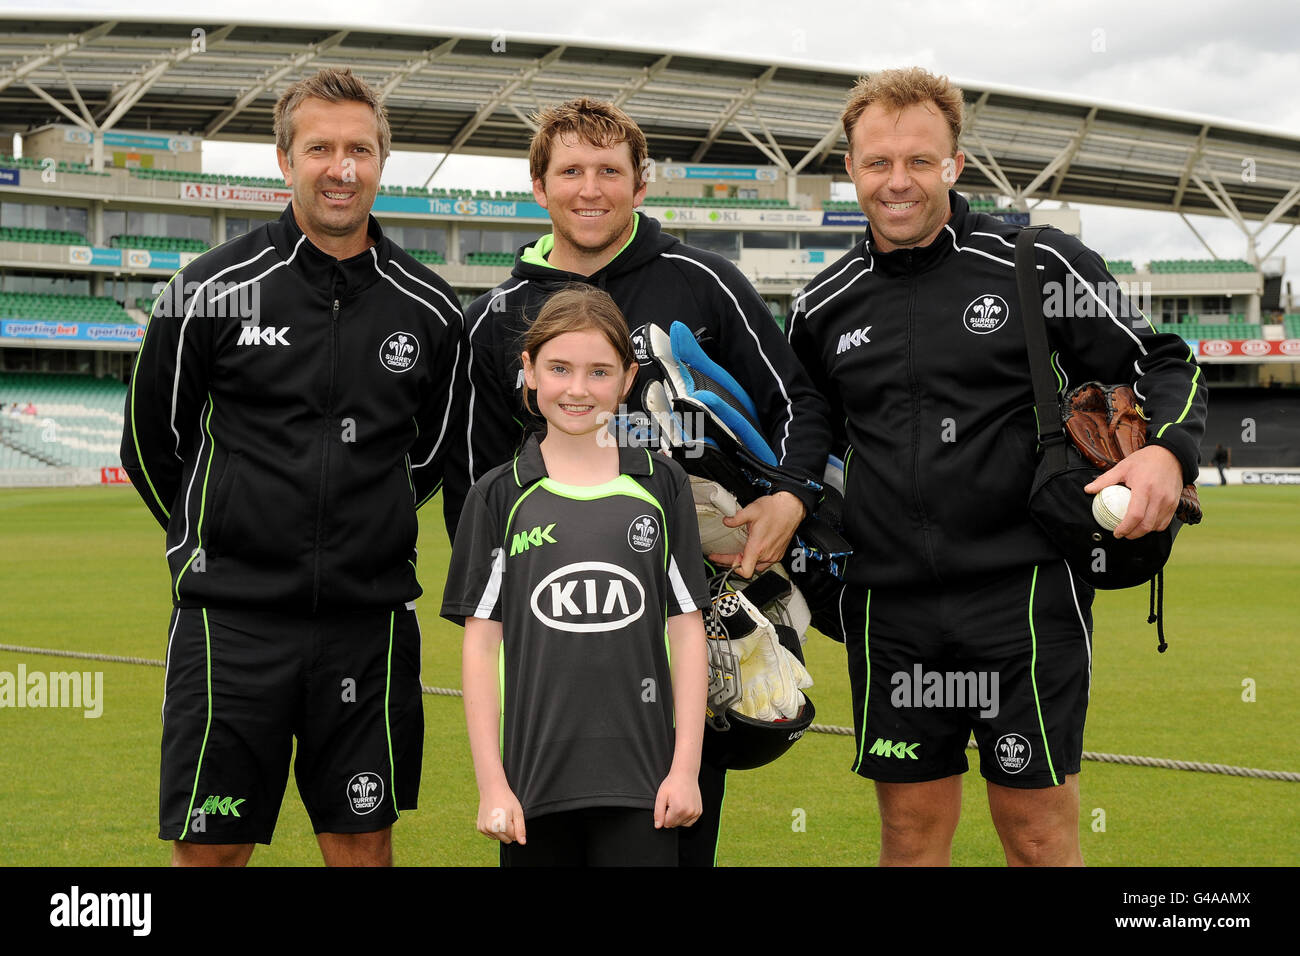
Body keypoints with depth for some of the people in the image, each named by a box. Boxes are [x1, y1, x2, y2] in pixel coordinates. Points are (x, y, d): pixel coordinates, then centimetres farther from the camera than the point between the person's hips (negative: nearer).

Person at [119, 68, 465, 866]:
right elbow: (153, 442, 8)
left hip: (372, 622, 2)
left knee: (363, 841, 7)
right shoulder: (214, 290, -2)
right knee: (209, 845, 1)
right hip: (231, 618, -2)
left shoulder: (429, 308, 5)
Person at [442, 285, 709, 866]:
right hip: (534, 783, 0)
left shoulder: (662, 487, 5)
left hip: (641, 784, 0)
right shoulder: (499, 496, 3)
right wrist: (491, 784, -2)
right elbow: (481, 646, 2)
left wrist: (686, 768, 0)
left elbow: (688, 632, 6)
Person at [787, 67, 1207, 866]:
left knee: (1038, 831, 2)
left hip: (1025, 591, -3)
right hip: (890, 609, 3)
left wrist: (1167, 452, -16)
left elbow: (1165, 365, 2)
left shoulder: (1038, 265, -2)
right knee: (911, 829, 9)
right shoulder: (824, 306, 10)